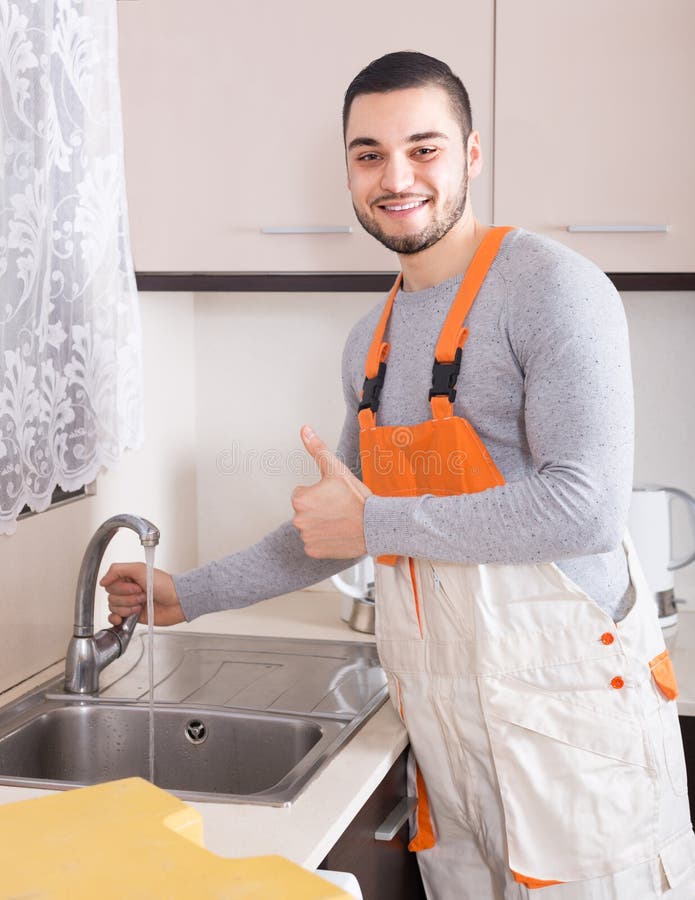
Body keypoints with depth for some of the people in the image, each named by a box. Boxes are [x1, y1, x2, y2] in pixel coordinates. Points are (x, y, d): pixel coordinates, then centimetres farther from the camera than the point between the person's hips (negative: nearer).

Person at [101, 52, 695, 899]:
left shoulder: (551, 288, -11)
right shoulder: (371, 339, 13)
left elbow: (589, 507, -21)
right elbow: (341, 528, 24)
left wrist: (375, 523, -15)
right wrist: (190, 594, 22)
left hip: (564, 701, -6)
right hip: (443, 711, 7)